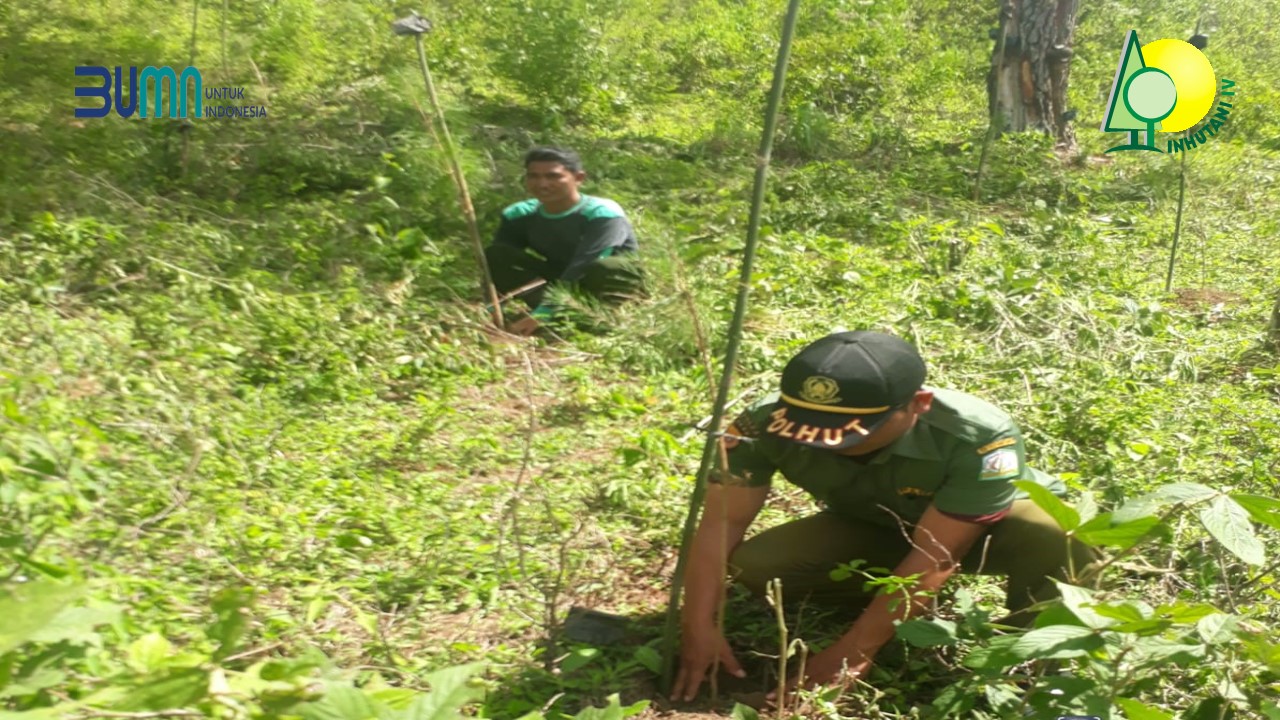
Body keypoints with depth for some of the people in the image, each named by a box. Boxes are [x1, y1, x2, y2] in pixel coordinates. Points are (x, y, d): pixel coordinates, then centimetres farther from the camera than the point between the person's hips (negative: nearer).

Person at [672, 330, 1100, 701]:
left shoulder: (979, 437, -40)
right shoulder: (764, 425, -31)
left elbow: (934, 557, -35)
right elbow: (723, 521, -24)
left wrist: (854, 652, -32)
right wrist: (699, 627, -30)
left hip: (993, 524, -3)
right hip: (870, 528, 3)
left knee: (1066, 545, -36)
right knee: (754, 565, -21)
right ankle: (905, 605, 0)